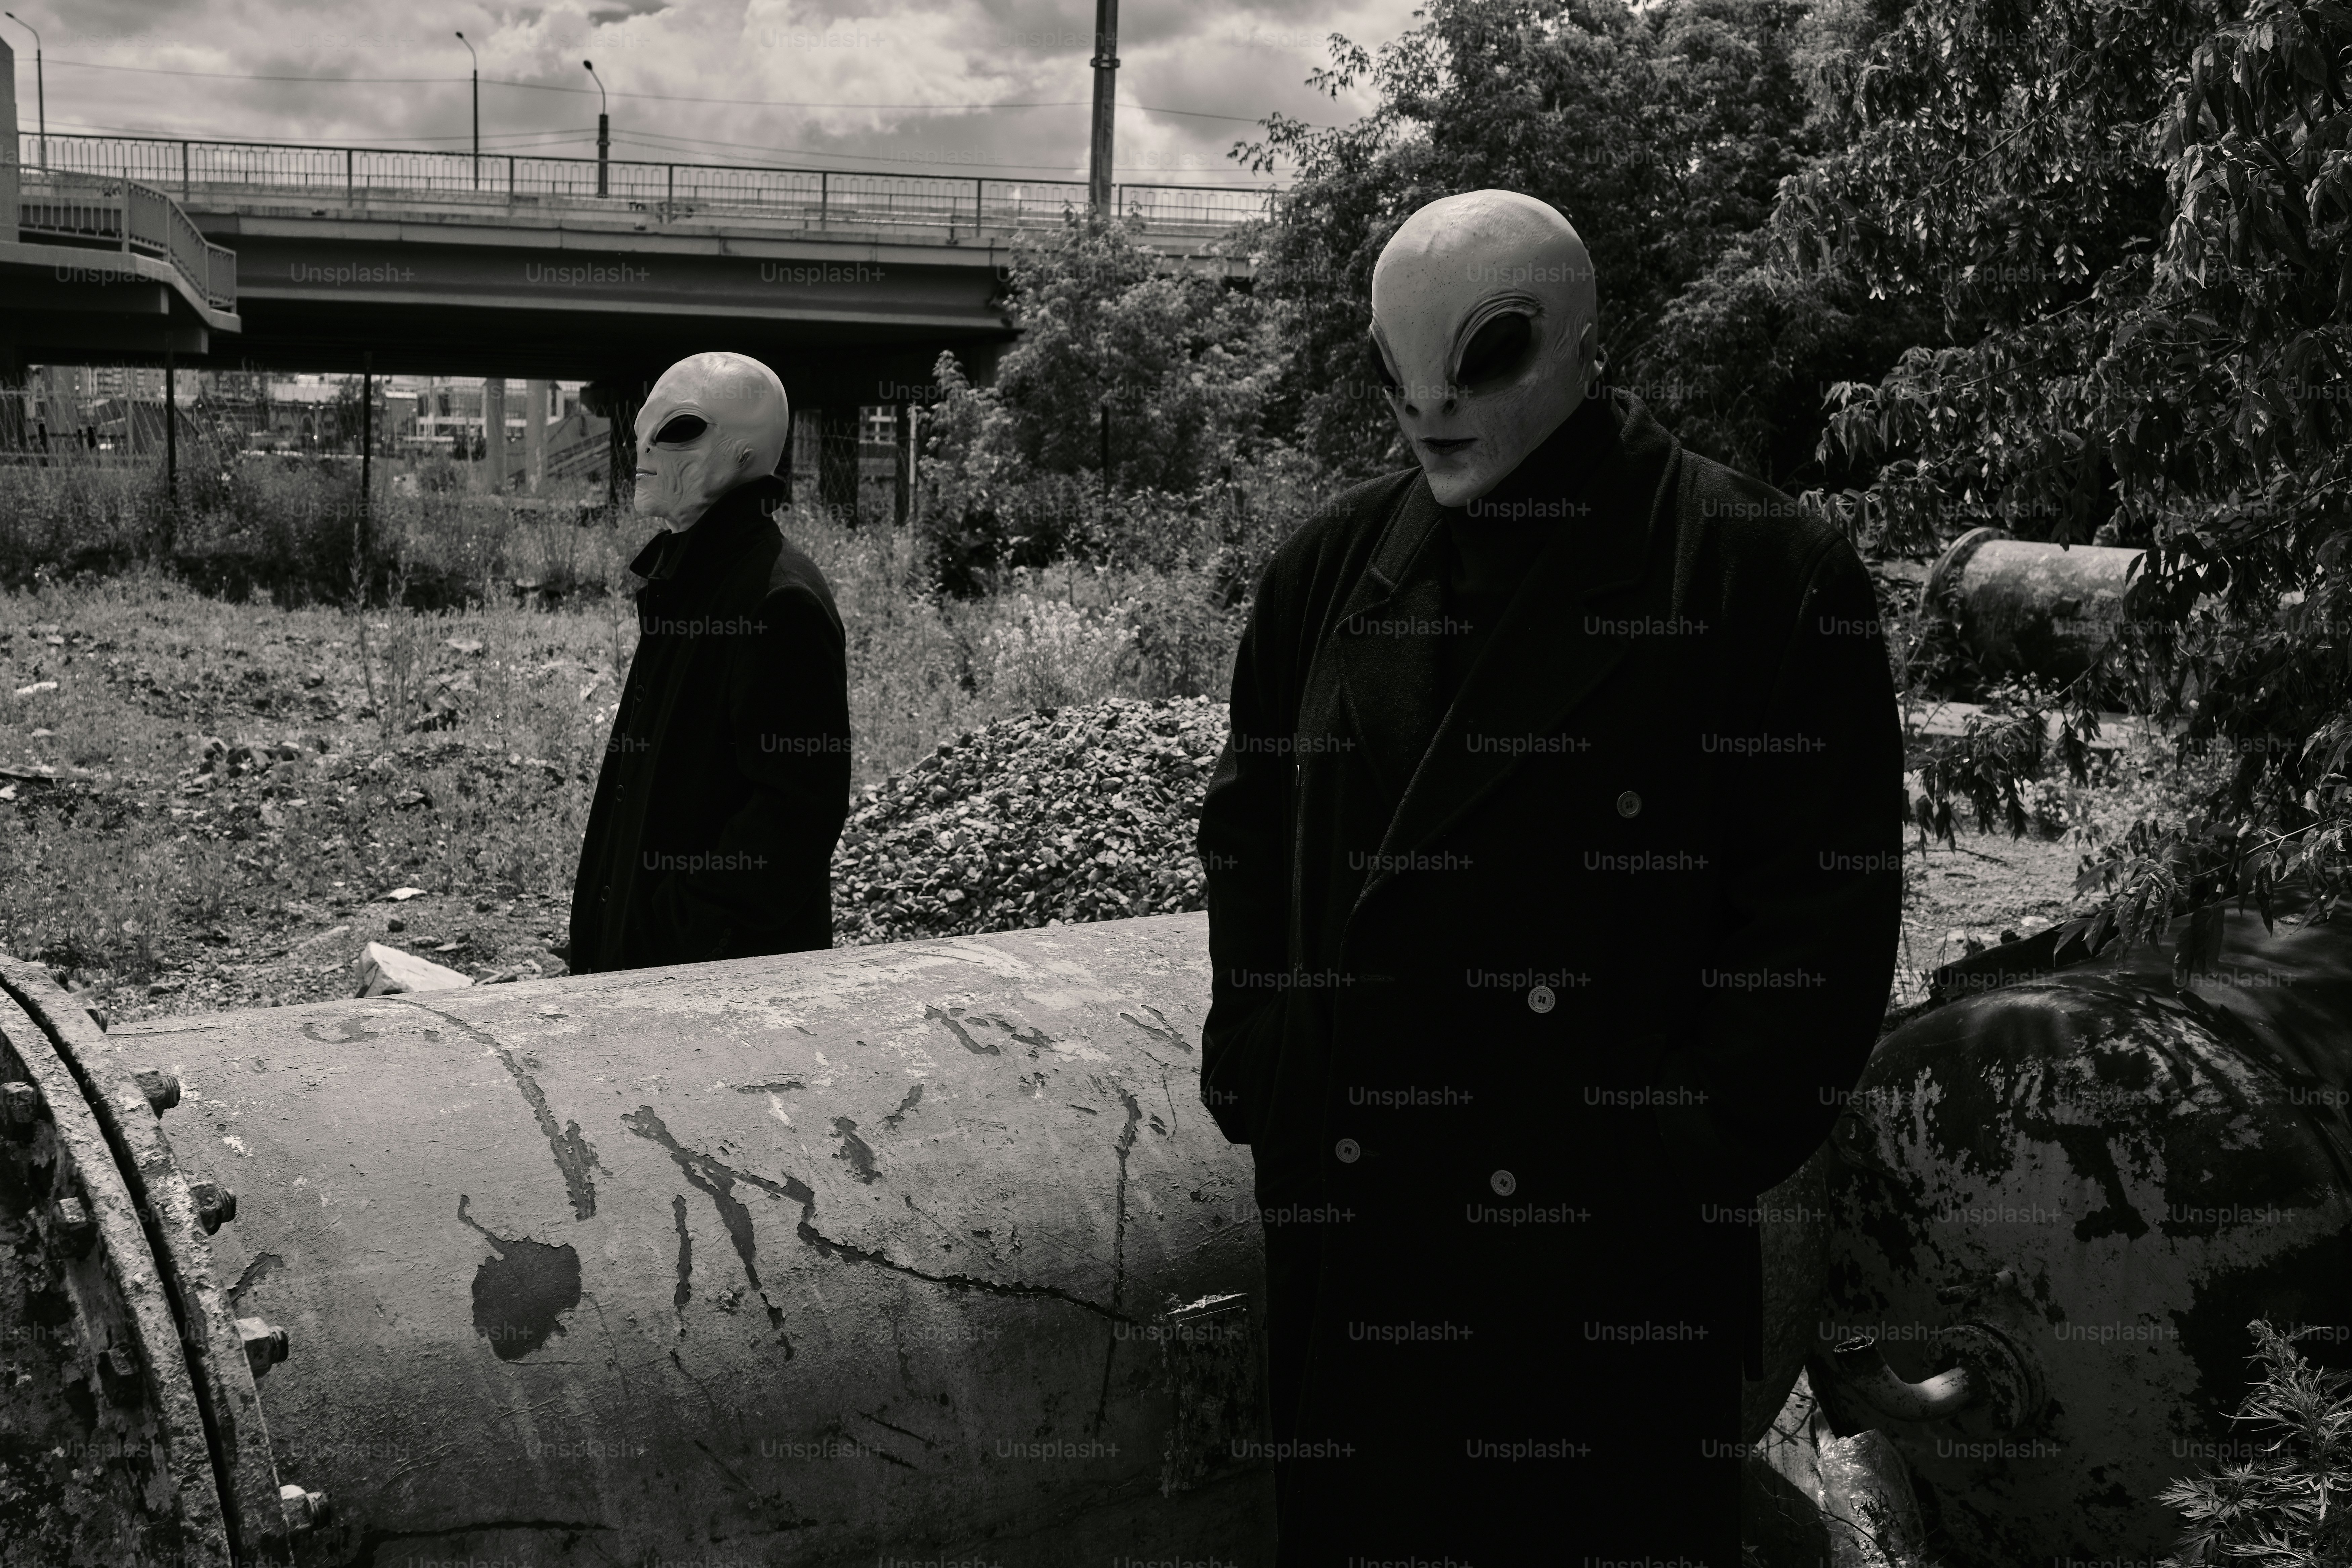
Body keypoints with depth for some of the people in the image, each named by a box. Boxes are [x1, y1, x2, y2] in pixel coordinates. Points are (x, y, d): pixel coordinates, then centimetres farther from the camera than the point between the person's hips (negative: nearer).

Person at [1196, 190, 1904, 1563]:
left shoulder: (1768, 575, -9)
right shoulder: (1330, 569, 7)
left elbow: (1827, 915, -11)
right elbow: (1248, 833, 14)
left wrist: (1684, 1166, -14)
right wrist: (1262, 1077, 5)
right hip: (1343, 1235, 5)